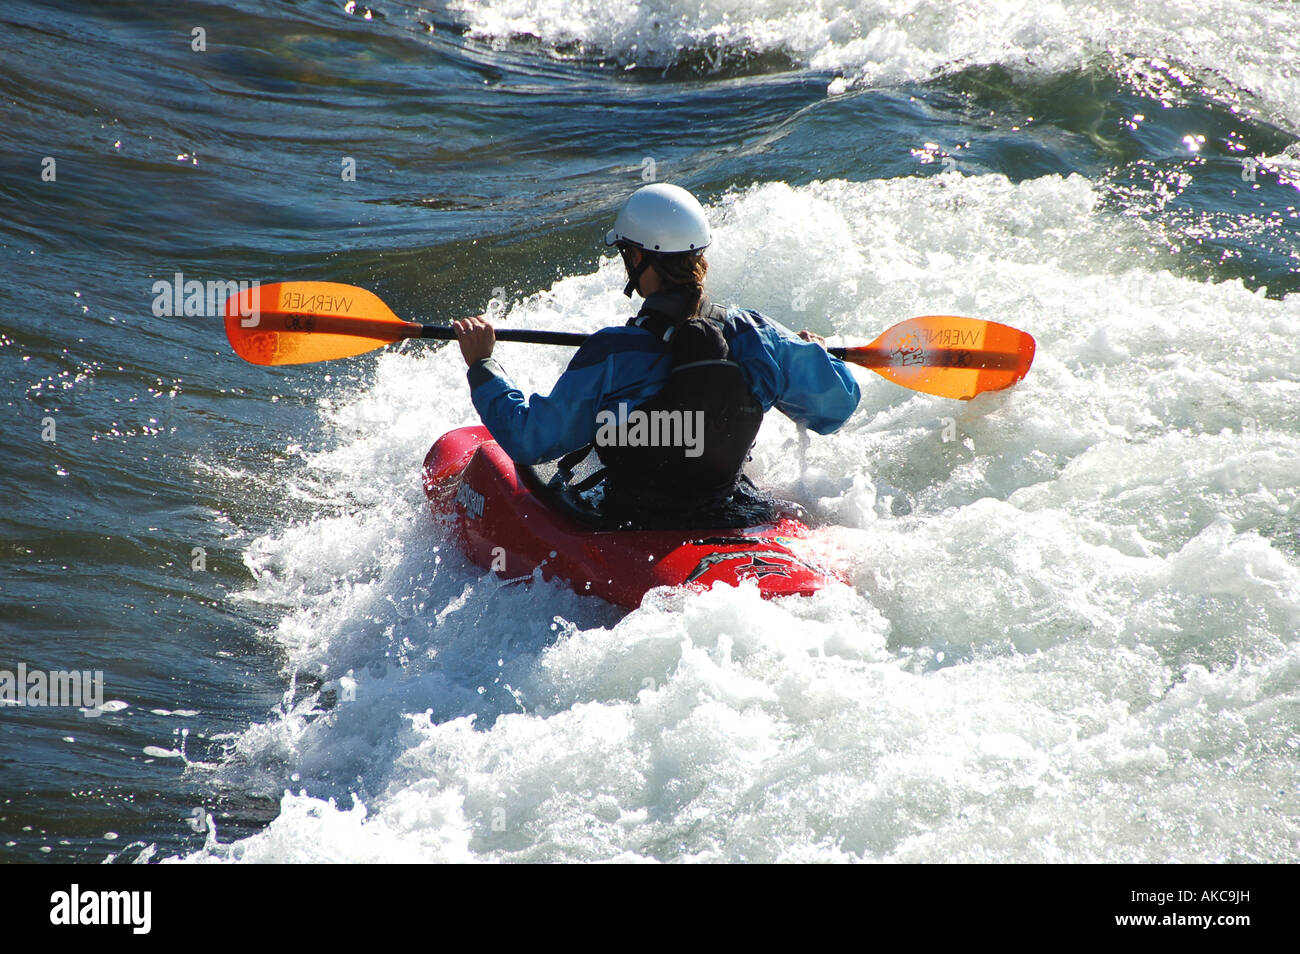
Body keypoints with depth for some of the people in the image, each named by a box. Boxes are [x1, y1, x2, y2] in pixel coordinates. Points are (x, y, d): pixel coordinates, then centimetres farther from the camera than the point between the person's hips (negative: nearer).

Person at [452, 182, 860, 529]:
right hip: (731, 522, 4)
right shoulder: (754, 336, -11)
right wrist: (815, 355, 23)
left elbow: (528, 441, -15)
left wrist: (481, 364, -2)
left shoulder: (611, 356, -22)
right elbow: (838, 401, 1)